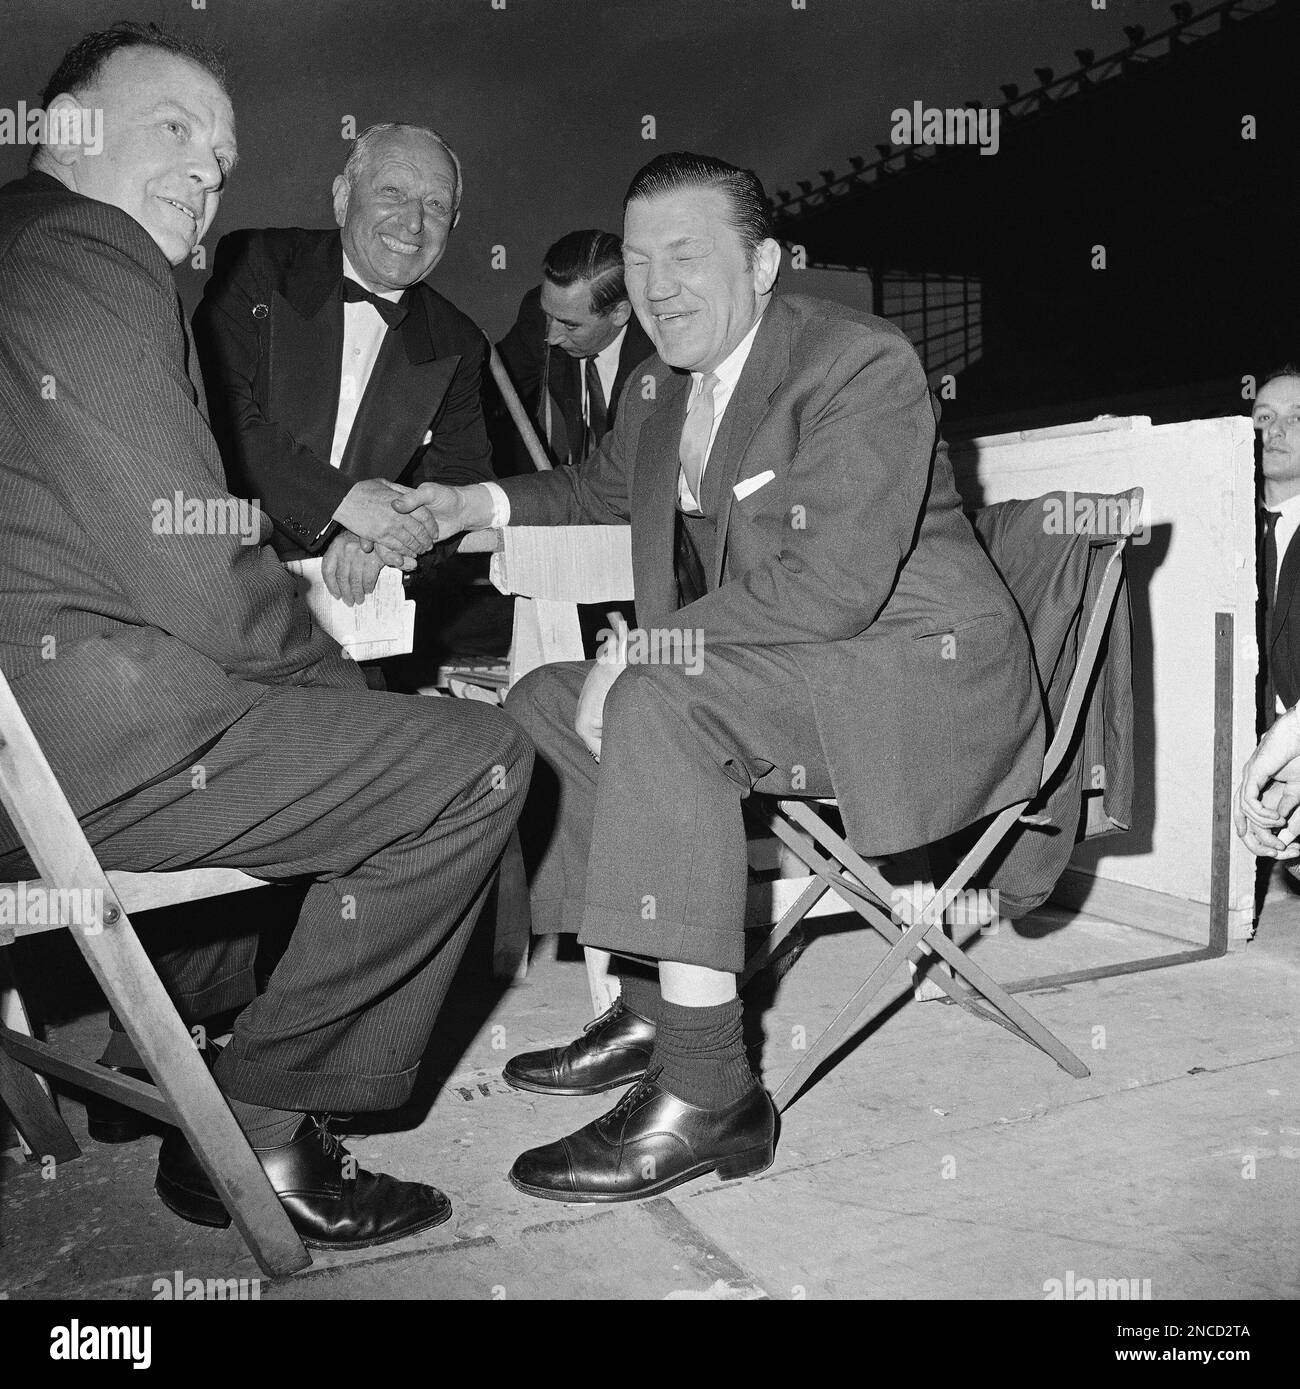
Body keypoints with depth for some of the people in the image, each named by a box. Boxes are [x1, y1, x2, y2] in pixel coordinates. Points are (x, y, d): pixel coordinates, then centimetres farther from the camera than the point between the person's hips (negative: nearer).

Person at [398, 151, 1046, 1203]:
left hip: (923, 675, -9)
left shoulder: (862, 364, -15)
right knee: (544, 702, 5)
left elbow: (831, 585, -26)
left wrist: (645, 650, -24)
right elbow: (603, 488, 32)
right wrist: (485, 505, 14)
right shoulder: (667, 389, 11)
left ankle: (708, 1090, -25)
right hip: (778, 676, 9)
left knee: (655, 702, -31)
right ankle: (658, 1003, 5)